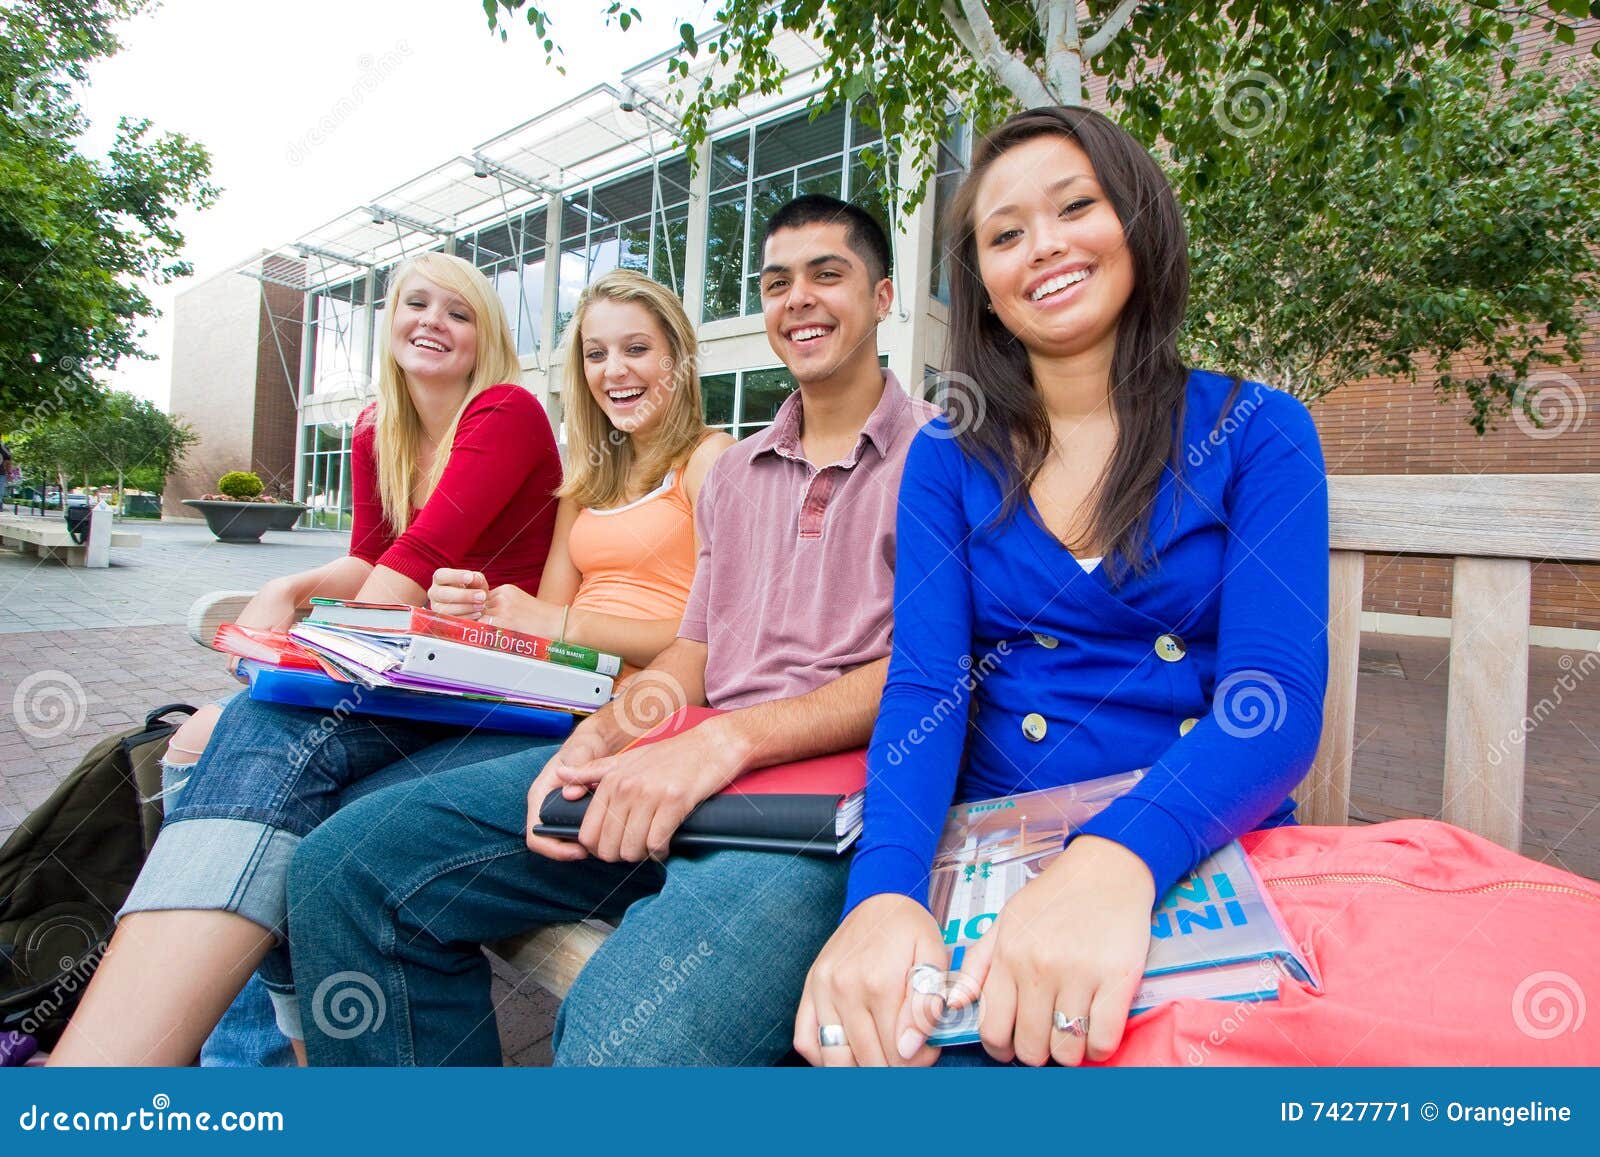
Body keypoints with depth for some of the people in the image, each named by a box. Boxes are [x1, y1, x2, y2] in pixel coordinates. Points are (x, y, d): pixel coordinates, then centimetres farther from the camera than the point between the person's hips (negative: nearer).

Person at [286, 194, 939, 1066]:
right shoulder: (733, 473, 23)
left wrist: (730, 740, -20)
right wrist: (601, 736, -2)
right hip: (682, 774, 7)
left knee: (618, 1039, -35)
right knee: (347, 864, -6)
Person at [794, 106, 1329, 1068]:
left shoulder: (1256, 432, 0)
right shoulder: (949, 458, 5)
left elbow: (1277, 702, -12)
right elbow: (925, 685, -6)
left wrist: (1116, 860, -32)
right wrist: (886, 889, -26)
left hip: (1203, 860, 0)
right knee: (869, 1035, -24)